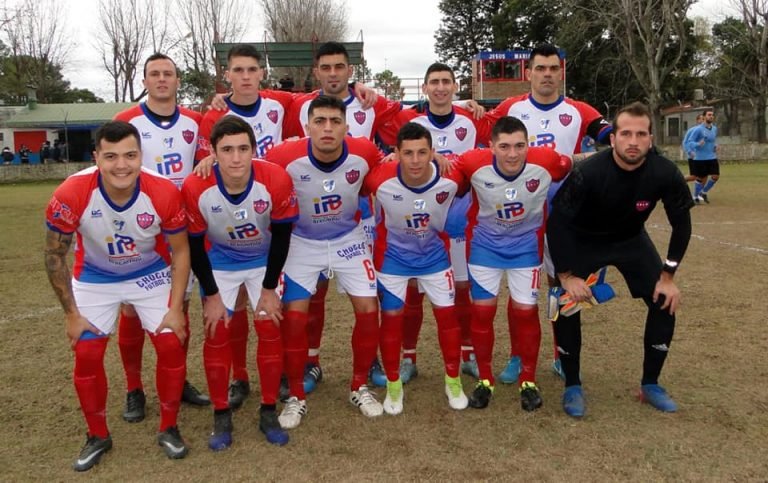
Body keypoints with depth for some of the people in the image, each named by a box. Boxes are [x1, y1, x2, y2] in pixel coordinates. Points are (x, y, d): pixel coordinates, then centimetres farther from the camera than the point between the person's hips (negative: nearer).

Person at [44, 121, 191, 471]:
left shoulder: (164, 194, -29)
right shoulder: (70, 195, -30)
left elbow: (180, 251, -12)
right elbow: (55, 256, -13)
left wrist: (175, 308, -14)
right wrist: (72, 314, -10)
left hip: (152, 275, 0)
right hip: (94, 278, 0)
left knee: (171, 345, -8)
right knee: (87, 354, -4)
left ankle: (168, 429, 14)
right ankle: (98, 436, 20)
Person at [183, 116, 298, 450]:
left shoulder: (276, 179, -30)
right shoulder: (196, 188, -29)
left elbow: (281, 234, -15)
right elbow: (194, 245, -14)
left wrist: (269, 288, -10)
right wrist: (211, 295, -10)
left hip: (265, 259, 0)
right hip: (219, 262, 0)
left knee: (270, 329, -3)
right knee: (216, 333, -3)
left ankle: (269, 413, 12)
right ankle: (221, 416, 12)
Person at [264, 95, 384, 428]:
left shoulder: (365, 152, -22)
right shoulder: (285, 157, -28)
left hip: (349, 239, 2)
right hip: (302, 242, -1)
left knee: (368, 309, -2)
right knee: (294, 316, -5)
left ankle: (360, 387, 19)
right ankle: (296, 396, 15)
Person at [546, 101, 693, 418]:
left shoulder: (665, 174, -26)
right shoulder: (588, 173, -34)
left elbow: (681, 225, -10)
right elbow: (557, 222, -24)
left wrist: (667, 276, -10)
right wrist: (566, 275, -22)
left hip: (631, 240, 3)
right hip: (582, 240, -3)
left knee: (665, 302, -5)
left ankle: (650, 385, 14)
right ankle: (573, 387, 4)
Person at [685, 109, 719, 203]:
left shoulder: (714, 128, 9)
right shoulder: (698, 129, -11)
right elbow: (690, 142, -11)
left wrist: (715, 146, 6)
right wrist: (698, 144, -30)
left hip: (712, 157, 5)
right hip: (700, 158, -5)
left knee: (715, 176, -3)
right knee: (700, 178, 2)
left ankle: (704, 192, 20)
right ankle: (695, 197, 21)